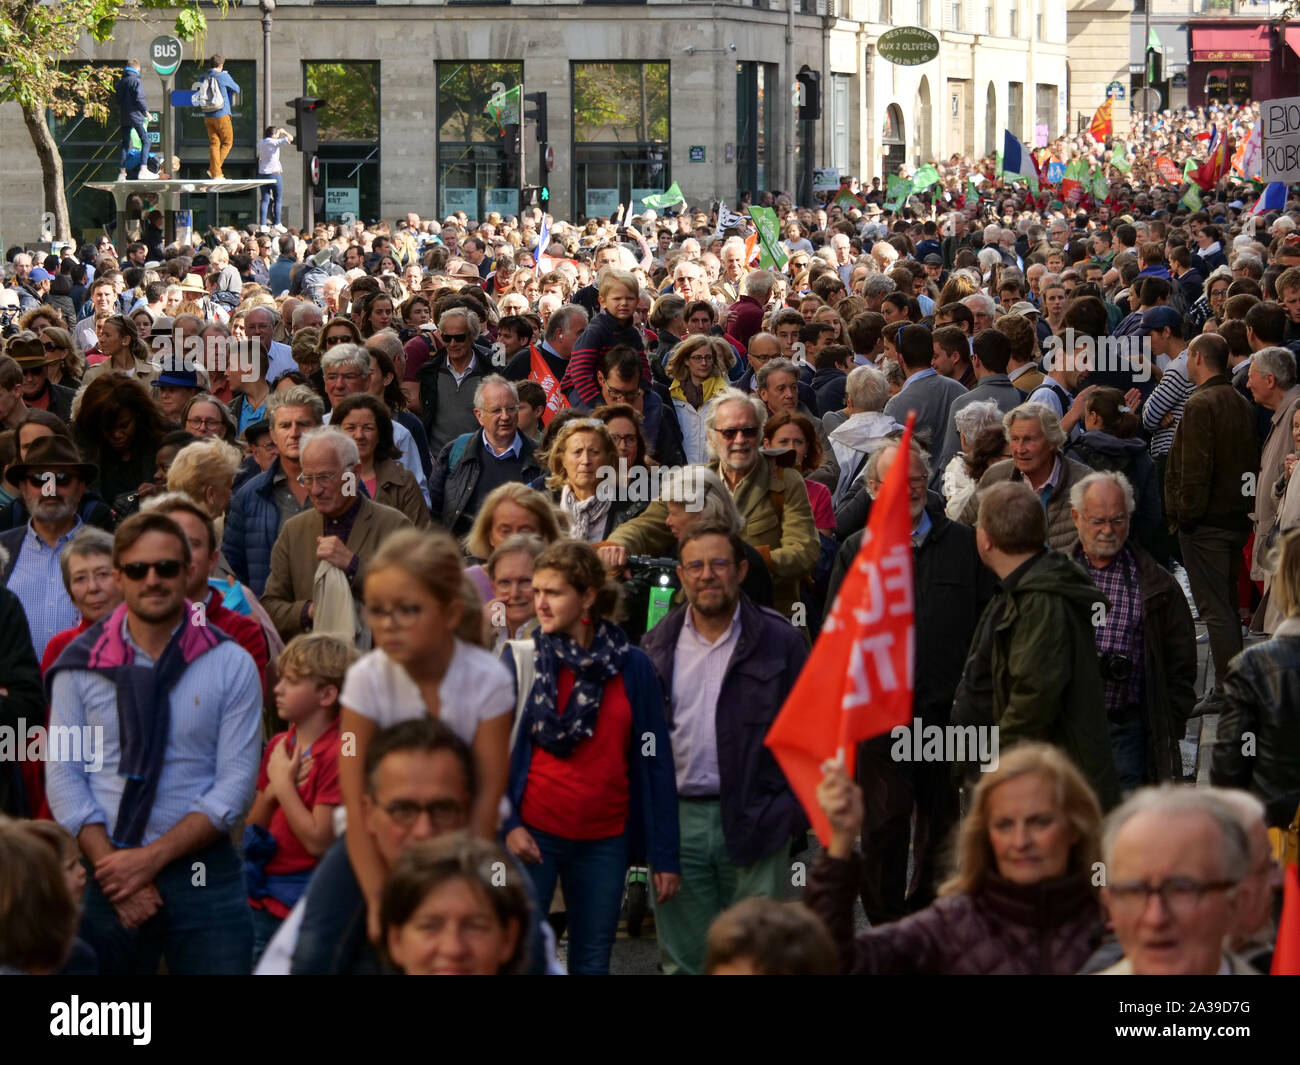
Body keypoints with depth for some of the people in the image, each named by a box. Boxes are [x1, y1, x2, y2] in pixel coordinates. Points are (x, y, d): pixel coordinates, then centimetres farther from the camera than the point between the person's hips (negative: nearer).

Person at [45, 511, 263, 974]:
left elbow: (235, 784, -3)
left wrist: (152, 858, -11)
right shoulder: (79, 664, 4)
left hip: (202, 871, -1)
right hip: (105, 877, 1)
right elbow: (63, 779, 1)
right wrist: (113, 868, -10)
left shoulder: (231, 665, 1)